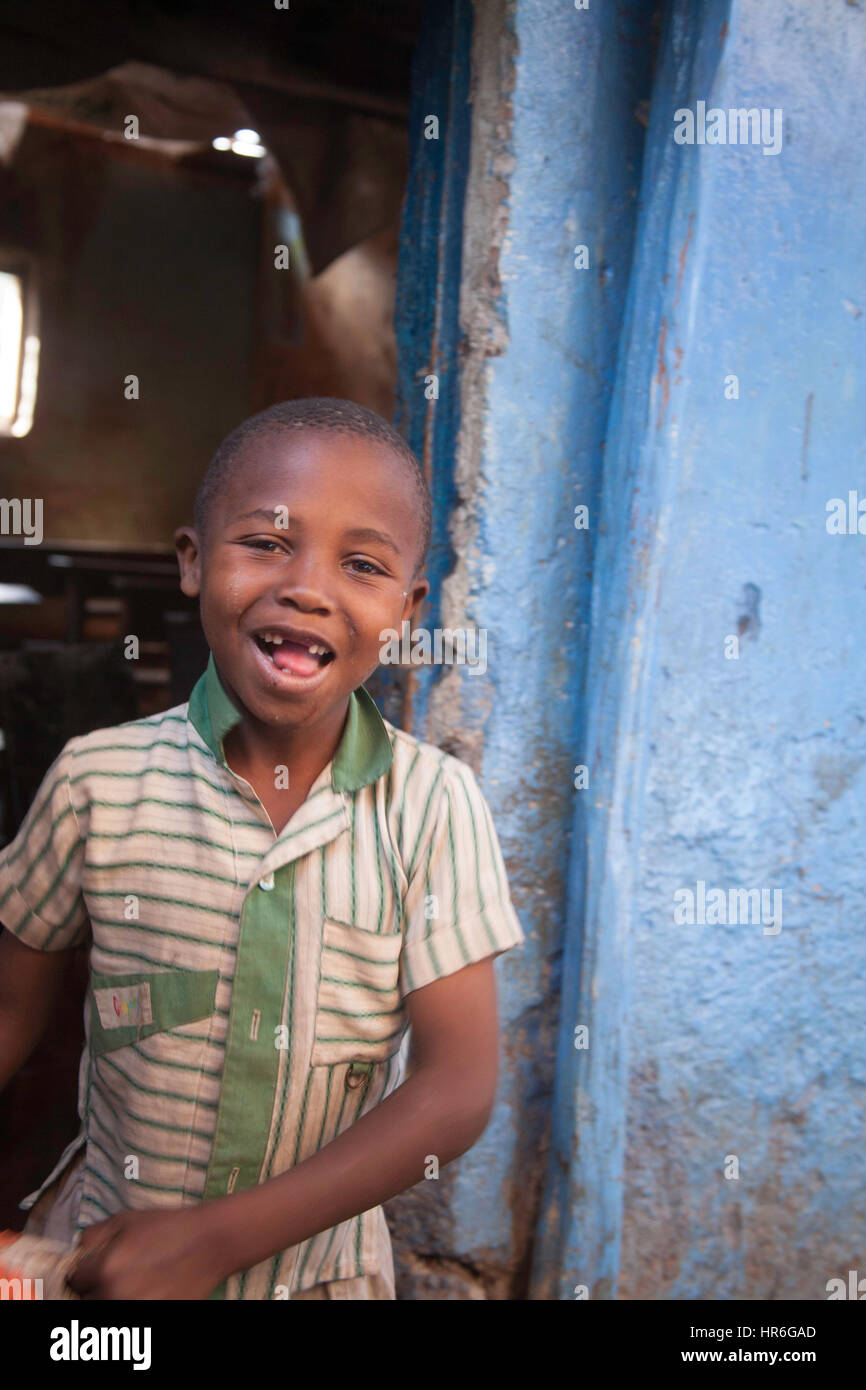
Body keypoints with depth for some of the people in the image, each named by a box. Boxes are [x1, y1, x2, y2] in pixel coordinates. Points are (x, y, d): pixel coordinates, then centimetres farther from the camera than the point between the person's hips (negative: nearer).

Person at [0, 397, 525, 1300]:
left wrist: (216, 1240, -19)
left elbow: (458, 1088, -17)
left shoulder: (434, 804, -17)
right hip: (98, 1248, 1)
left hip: (322, 1262, 0)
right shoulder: (97, 778, -14)